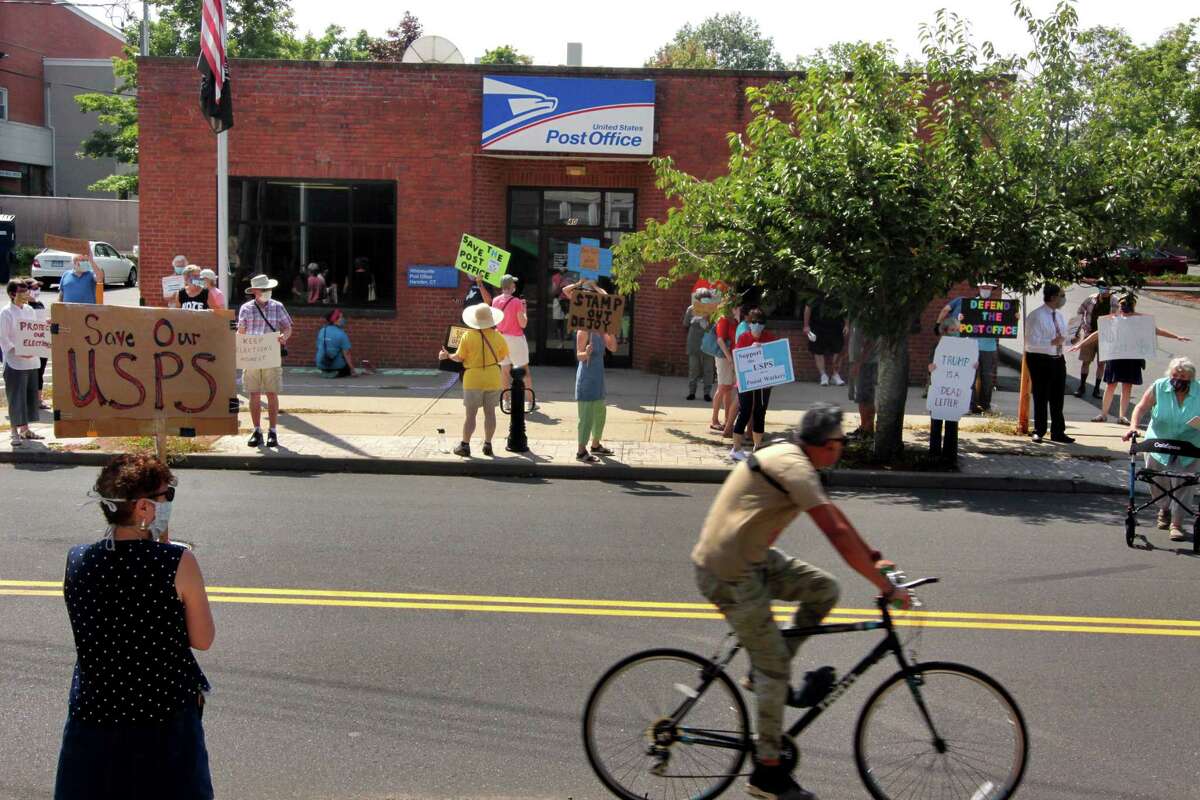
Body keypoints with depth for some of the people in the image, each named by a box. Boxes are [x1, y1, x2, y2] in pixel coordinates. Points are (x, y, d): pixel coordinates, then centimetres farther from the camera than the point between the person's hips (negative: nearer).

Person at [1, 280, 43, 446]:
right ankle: (14, 432, 6)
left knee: (30, 396, 12)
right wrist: (17, 351, -24)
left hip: (31, 362, 7)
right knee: (16, 398, -3)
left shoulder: (30, 310, 11)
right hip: (15, 363, -7)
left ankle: (25, 429, 24)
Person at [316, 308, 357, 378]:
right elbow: (346, 354, -19)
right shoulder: (341, 334, -18)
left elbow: (319, 349, 11)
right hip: (337, 366, -5)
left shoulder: (321, 331, -1)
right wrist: (352, 370, -12)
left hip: (321, 365, 5)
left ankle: (325, 372, 18)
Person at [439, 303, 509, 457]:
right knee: (490, 413, 9)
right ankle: (487, 445, 14)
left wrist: (447, 355, 13)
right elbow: (502, 357, 7)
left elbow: (459, 358, -5)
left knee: (471, 414, 3)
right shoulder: (498, 337, -4)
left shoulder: (467, 337, -11)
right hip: (493, 379, 2)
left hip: (473, 380, -2)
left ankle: (465, 445, 7)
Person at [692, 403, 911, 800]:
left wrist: (873, 558, 19)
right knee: (774, 664, -3)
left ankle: (767, 671, 14)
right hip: (728, 573, -9)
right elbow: (838, 533, -24)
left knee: (824, 588, 4)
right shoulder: (795, 467, -21)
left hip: (751, 556, 9)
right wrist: (886, 587, -19)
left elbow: (832, 513, 19)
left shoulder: (789, 457, 10)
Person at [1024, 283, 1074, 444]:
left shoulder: (1059, 315, 10)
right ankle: (1039, 432, 15)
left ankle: (1058, 432, 20)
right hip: (1040, 360, -7)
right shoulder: (1036, 316, -14)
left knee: (1057, 398, 11)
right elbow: (1031, 343, -20)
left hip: (1058, 359, 7)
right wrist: (1052, 342, -24)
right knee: (1041, 397, 2)